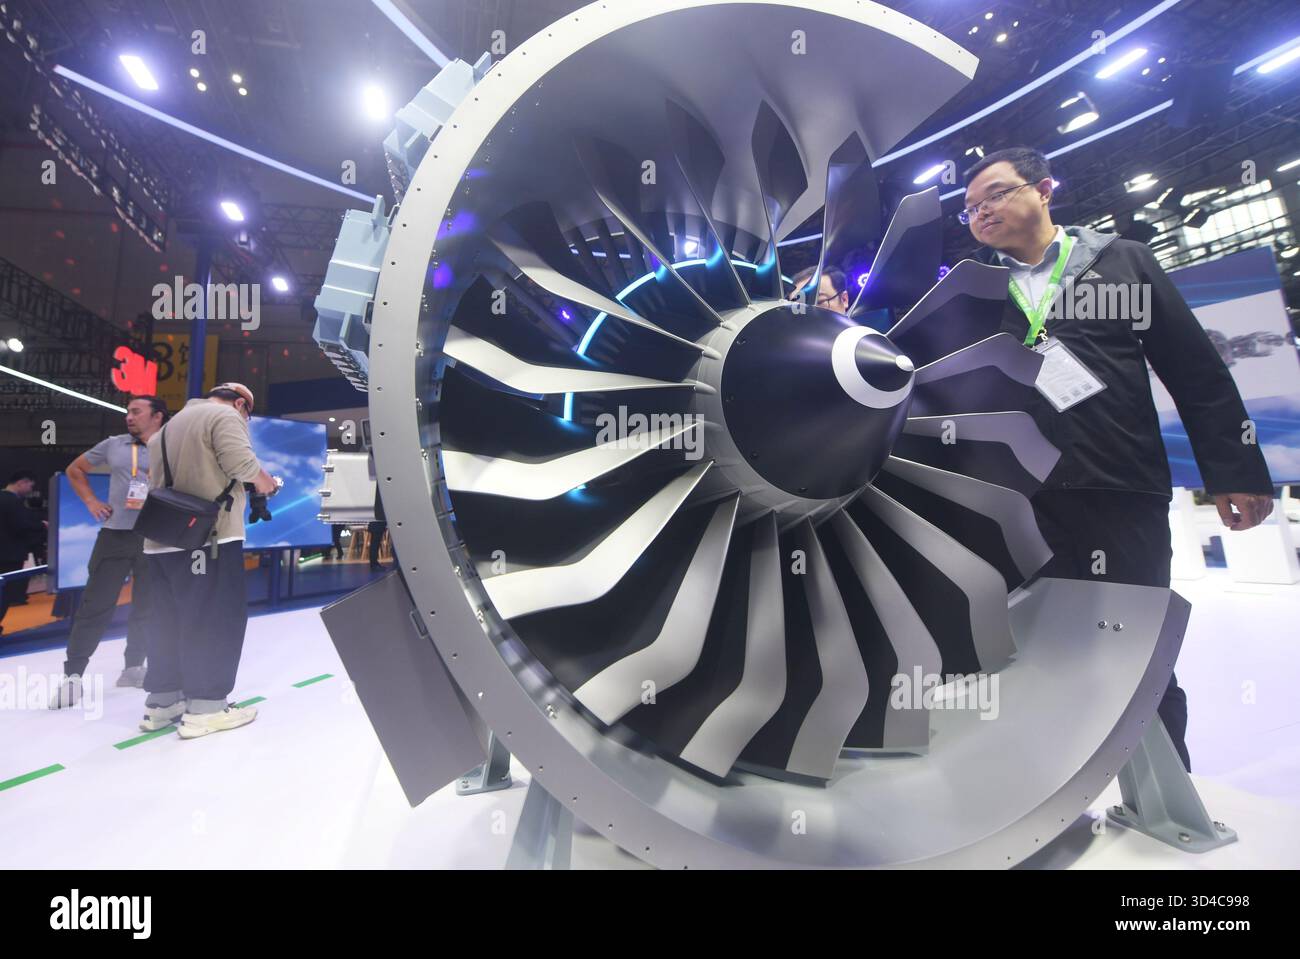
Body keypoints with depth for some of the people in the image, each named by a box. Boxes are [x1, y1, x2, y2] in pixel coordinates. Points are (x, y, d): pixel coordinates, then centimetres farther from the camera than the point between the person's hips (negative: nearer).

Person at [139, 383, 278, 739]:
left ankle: (161, 702, 21)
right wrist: (263, 480, -1)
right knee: (215, 619, -3)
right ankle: (205, 708, 1)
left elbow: (160, 479, 26)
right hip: (209, 537, -9)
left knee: (169, 620, 14)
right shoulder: (225, 415, -4)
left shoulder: (171, 424, 25)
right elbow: (241, 463, -19)